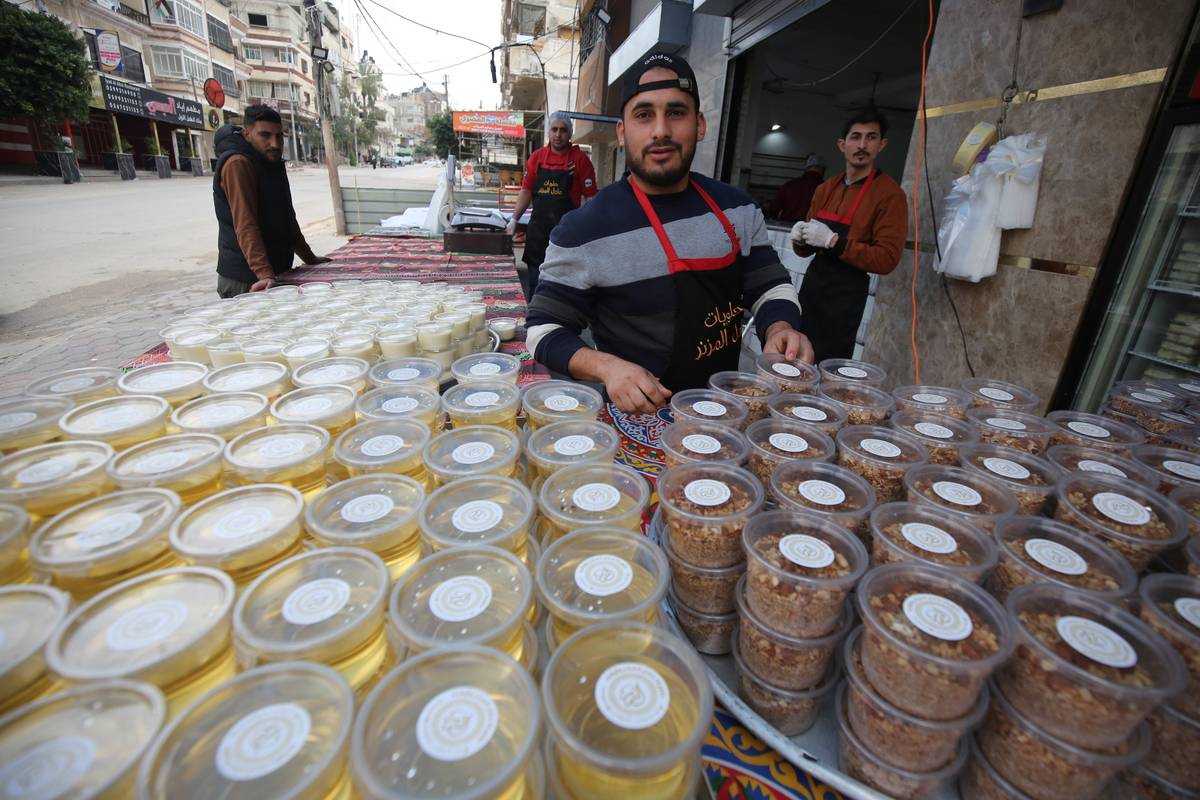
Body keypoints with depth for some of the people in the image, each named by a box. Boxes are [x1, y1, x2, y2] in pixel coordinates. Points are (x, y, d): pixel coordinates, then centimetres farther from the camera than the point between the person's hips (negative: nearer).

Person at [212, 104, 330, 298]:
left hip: (278, 273, 8)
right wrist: (265, 275, -34)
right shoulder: (237, 164, -14)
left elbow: (286, 219, 22)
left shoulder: (272, 163, 14)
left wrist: (310, 259, 23)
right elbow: (245, 227, -24)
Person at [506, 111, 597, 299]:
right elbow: (526, 191, 12)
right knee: (535, 282, 9)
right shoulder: (537, 157, 7)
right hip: (538, 229, 3)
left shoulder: (580, 159, -2)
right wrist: (514, 219, 8)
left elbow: (590, 197, -4)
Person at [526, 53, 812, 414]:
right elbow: (545, 330, -7)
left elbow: (769, 286, 12)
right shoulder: (584, 230, -11)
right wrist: (605, 365, -25)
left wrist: (780, 329, -11)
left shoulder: (737, 207, 4)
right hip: (637, 415, -4)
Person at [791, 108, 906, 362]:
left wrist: (833, 241, -21)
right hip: (812, 283, 6)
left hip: (846, 293, -6)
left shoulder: (890, 194, -7)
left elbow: (887, 259, -15)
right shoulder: (825, 189, 13)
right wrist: (800, 238, -4)